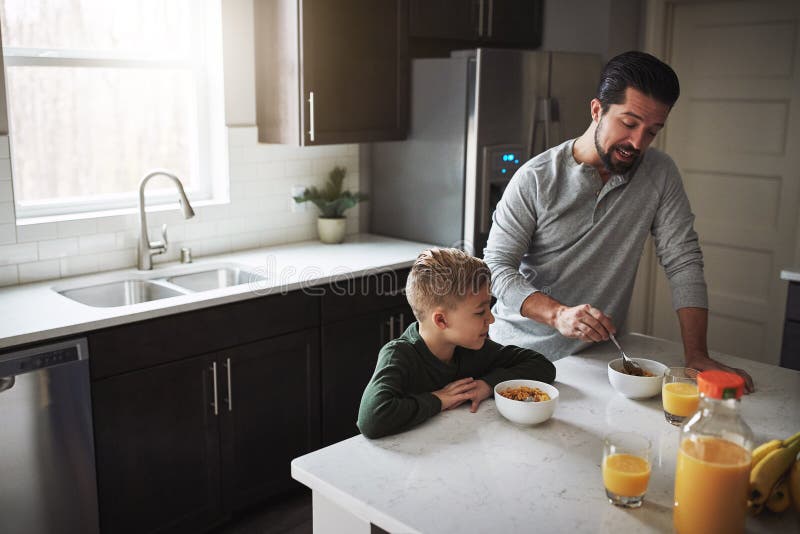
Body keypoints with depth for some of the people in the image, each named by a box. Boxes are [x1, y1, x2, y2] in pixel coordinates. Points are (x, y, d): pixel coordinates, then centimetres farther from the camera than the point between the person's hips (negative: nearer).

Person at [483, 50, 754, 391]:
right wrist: (558, 314, -27)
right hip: (521, 347, -2)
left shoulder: (660, 174, -2)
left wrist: (697, 355, -9)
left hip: (599, 352, 2)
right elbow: (496, 266, -11)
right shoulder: (535, 179, -9)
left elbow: (683, 261, -1)